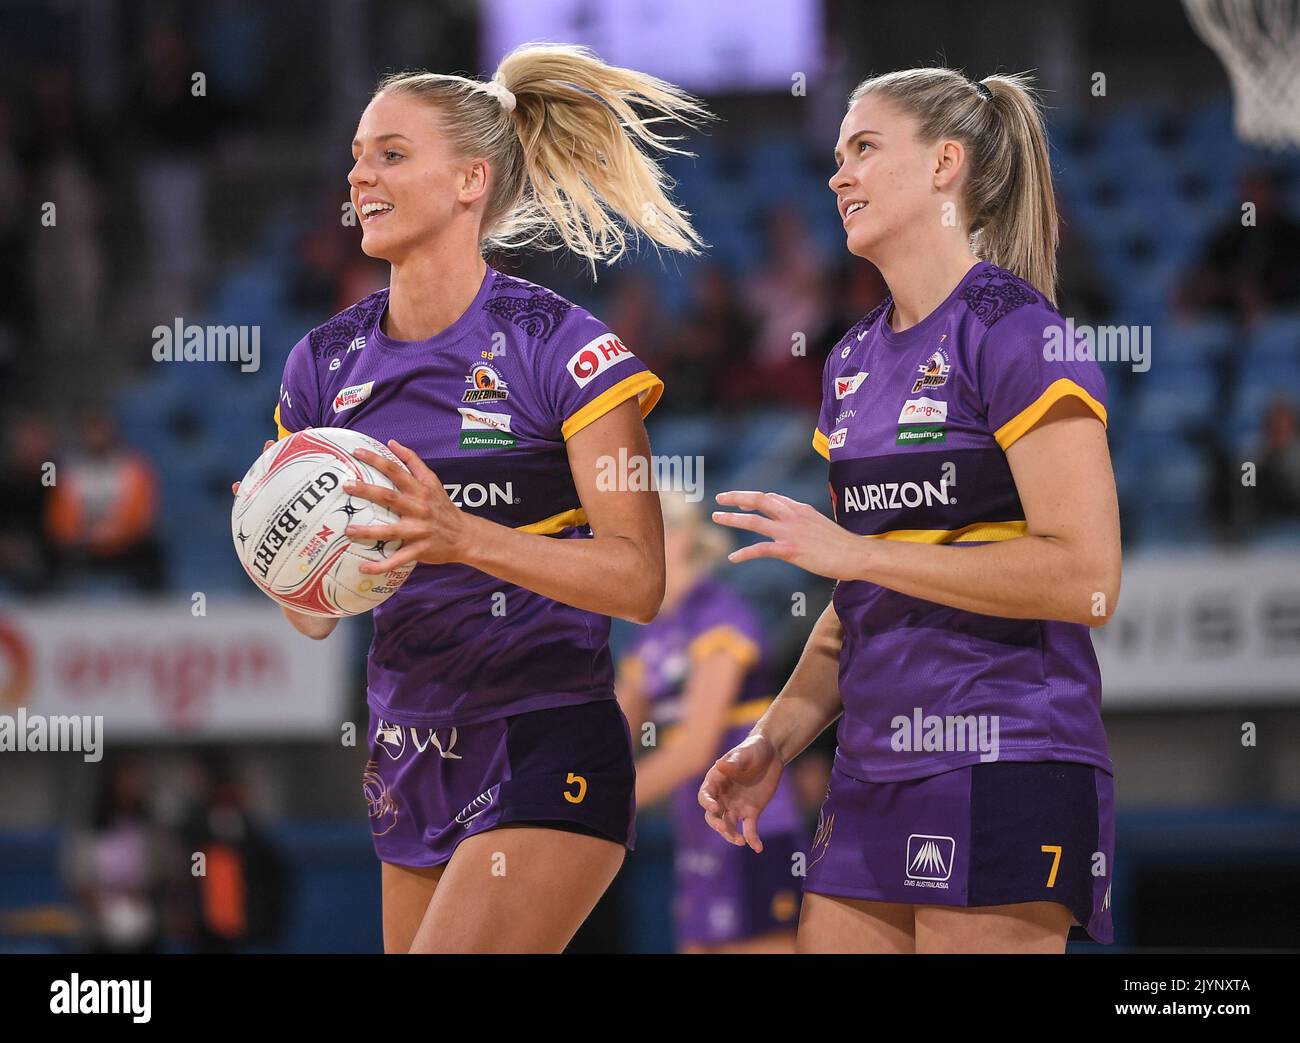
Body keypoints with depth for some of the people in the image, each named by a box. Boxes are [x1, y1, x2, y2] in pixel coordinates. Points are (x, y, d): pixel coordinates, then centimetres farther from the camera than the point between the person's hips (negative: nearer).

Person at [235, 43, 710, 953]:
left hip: (544, 759, -6)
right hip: (409, 764, 6)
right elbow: (315, 618, 11)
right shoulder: (326, 363, 6)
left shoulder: (560, 348, -11)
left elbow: (640, 582, -15)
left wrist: (467, 537, -28)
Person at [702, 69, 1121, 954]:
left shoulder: (1015, 333, -9)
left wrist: (853, 550, -16)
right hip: (875, 779, 8)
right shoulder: (855, 359, 17)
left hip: (1004, 771, -8)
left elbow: (1087, 578, -18)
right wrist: (775, 743, 11)